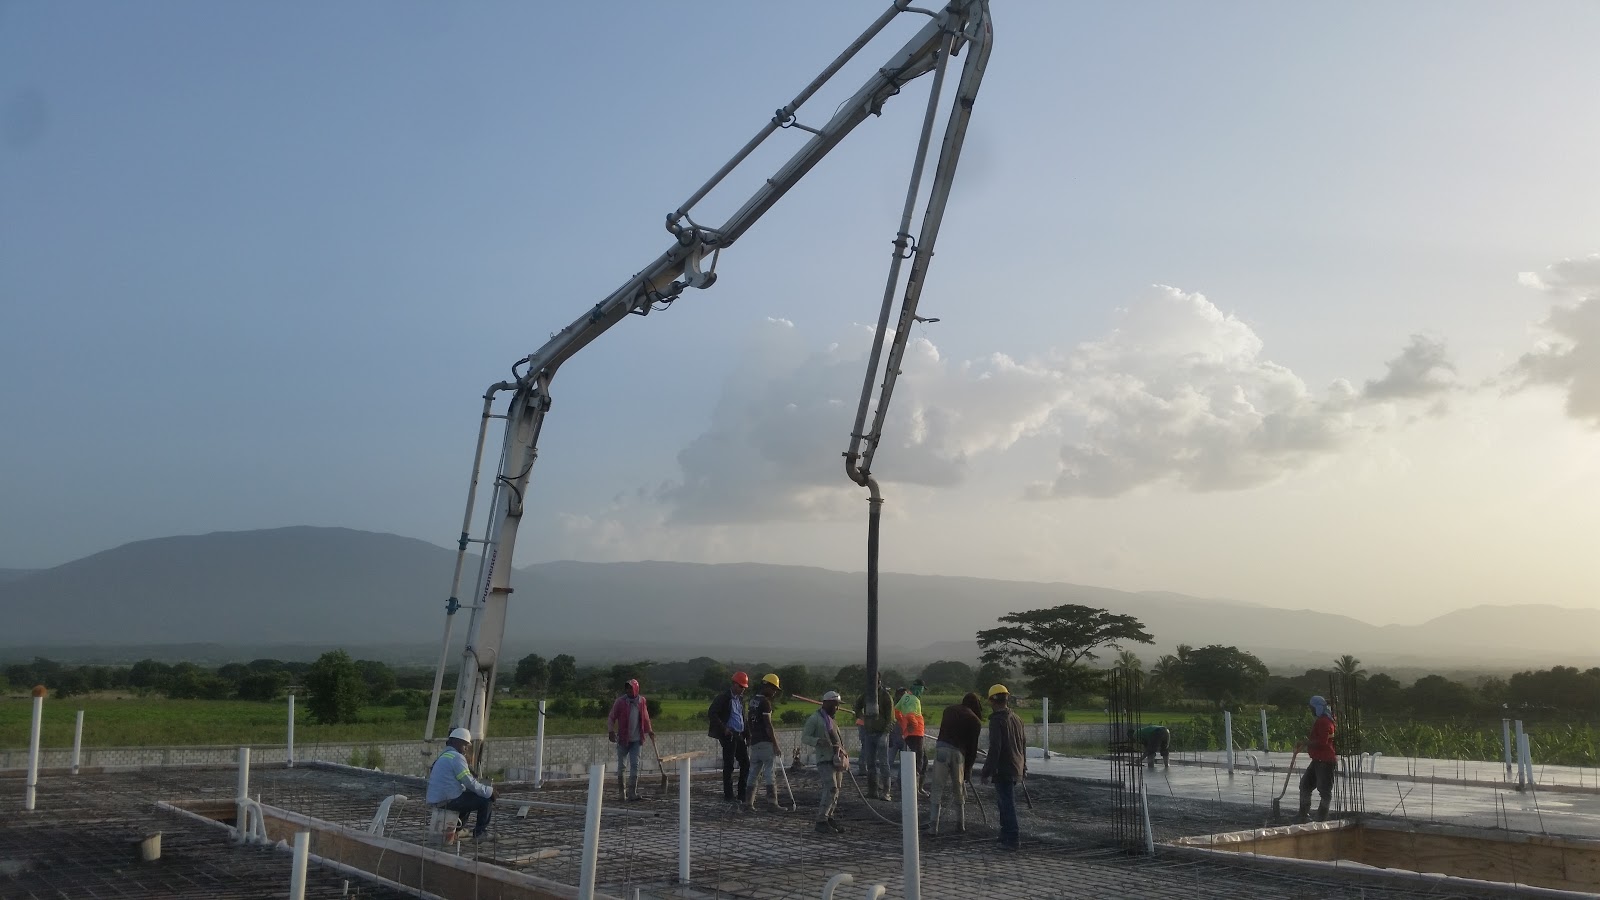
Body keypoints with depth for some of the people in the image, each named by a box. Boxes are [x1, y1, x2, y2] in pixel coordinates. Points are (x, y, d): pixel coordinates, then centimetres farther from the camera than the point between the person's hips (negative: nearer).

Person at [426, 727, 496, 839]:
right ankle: (480, 832, 2)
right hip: (448, 800, -10)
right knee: (485, 799, -4)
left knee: (468, 798, 31)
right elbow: (469, 783, -15)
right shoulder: (457, 757, -12)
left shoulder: (442, 756, 20)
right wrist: (490, 791, -6)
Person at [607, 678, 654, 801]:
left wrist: (649, 730, 26)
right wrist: (611, 731, -16)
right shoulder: (620, 702, -6)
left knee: (635, 765, -2)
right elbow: (611, 718, -3)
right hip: (623, 739, -2)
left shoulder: (642, 701, 4)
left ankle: (632, 793, 1)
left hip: (637, 740, 2)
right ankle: (621, 792, 17)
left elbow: (645, 717, 19)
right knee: (622, 766, 6)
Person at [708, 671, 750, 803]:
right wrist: (724, 729, -17)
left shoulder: (740, 698, 15)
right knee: (729, 765, -2)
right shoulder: (723, 698, -8)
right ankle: (728, 795, 5)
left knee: (746, 764, 5)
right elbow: (712, 714, -12)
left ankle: (742, 794, 13)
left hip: (739, 735, 8)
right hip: (728, 736, -7)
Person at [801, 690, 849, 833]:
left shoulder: (831, 719, 22)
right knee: (831, 789, -17)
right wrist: (818, 741, -25)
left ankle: (829, 817, 16)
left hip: (837, 759, 9)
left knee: (835, 790, 8)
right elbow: (804, 737, -8)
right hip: (825, 760, -9)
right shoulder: (815, 718, -4)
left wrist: (844, 757, 24)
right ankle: (821, 820, -15)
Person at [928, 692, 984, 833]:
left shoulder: (949, 710, 18)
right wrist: (968, 768, 16)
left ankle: (933, 825, -3)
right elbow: (972, 747, 7)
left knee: (937, 790, 3)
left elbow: (942, 731, 16)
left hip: (940, 747, 2)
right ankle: (960, 825, 21)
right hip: (958, 752, -2)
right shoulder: (975, 721, 8)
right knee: (960, 792, 15)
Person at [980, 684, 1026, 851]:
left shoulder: (997, 720, -15)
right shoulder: (1016, 719, 11)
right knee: (1003, 801, 19)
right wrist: (1023, 767, 27)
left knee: (1007, 804, -5)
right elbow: (1024, 743, 19)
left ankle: (1013, 839, -5)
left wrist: (988, 771, -16)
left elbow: (995, 748, -20)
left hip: (1003, 770, -8)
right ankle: (1007, 834, 25)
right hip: (1016, 769, 8)